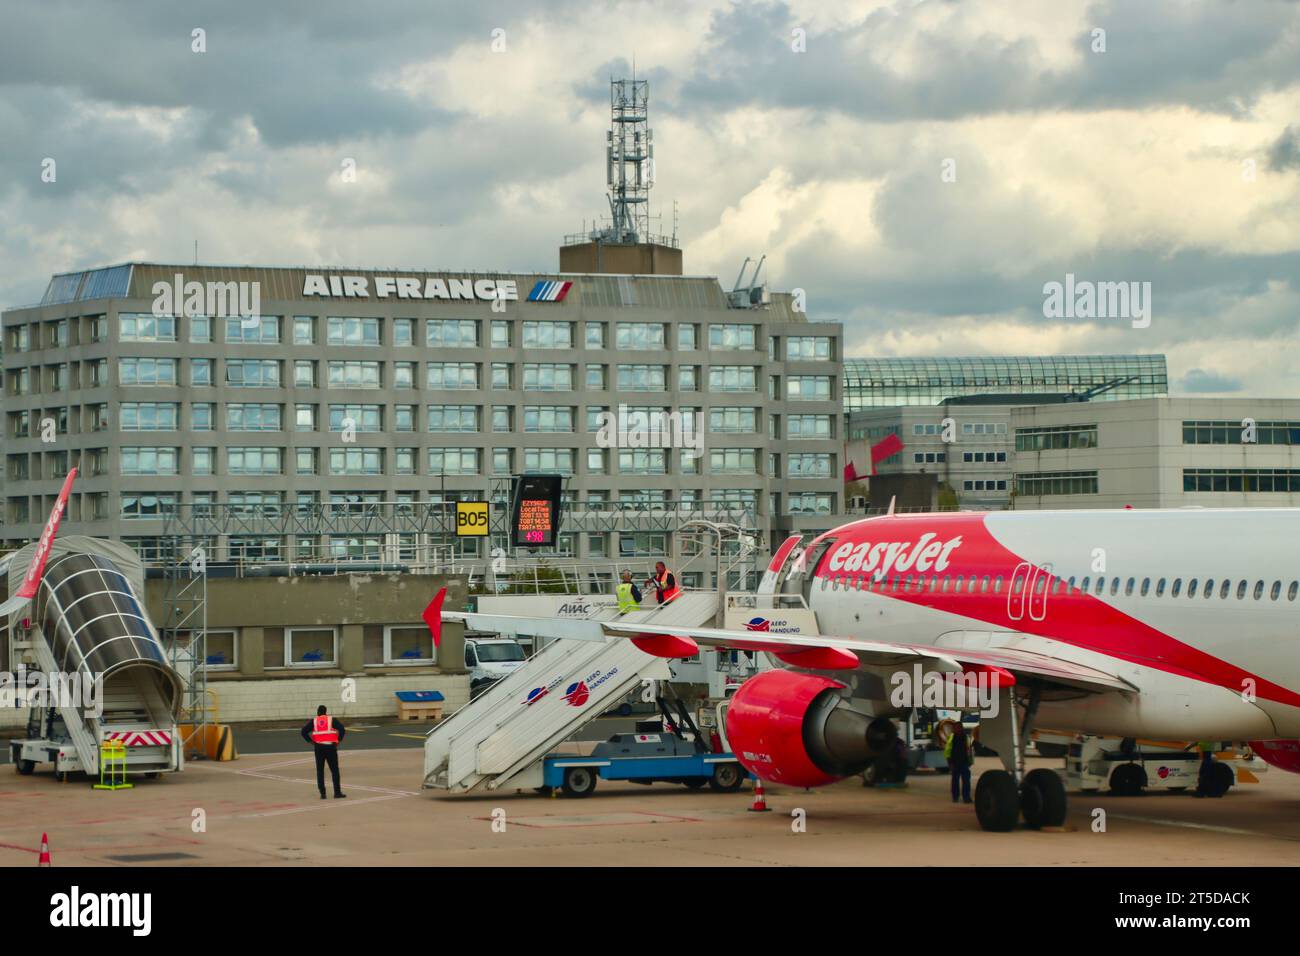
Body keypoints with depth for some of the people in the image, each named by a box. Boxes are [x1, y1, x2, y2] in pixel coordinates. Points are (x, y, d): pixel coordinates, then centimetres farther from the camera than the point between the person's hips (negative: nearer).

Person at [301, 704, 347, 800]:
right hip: (330, 747, -1)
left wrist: (311, 741, 3)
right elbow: (342, 729, -9)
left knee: (320, 771, 9)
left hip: (318, 748, 1)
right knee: (334, 770, 5)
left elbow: (304, 731, -2)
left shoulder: (313, 721, 7)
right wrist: (338, 740, 2)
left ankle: (322, 793, 5)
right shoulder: (332, 720, 2)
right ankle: (337, 793, 3)